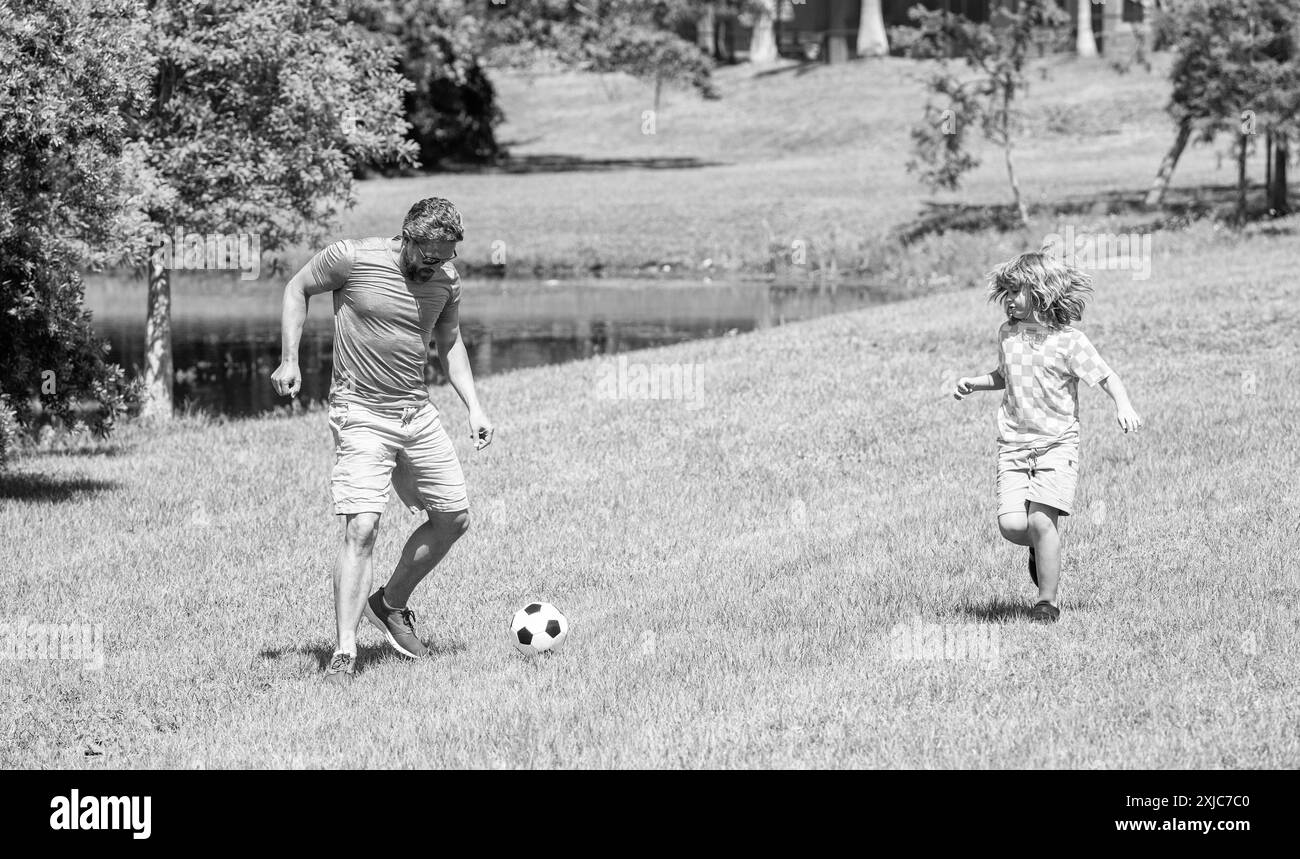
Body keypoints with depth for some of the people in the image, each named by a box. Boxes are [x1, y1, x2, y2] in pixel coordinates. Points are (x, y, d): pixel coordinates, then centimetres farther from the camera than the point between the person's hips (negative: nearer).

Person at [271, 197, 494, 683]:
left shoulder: (446, 279, 1)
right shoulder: (352, 259, -14)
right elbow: (297, 289, 3)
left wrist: (473, 406, 8)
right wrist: (289, 361, -5)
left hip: (417, 414, 6)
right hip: (361, 417, -6)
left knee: (454, 519, 9)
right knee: (361, 529, -17)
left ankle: (390, 605, 30)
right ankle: (344, 654, -16)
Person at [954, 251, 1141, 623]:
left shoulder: (1068, 340, -7)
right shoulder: (1007, 334, 10)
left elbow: (1108, 378, -4)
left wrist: (1123, 406, -22)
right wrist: (975, 382, 12)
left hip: (1057, 443, -4)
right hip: (1013, 445, 4)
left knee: (1040, 521, -17)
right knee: (1011, 524, -11)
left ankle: (1048, 601, -3)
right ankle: (1042, 549, 24)